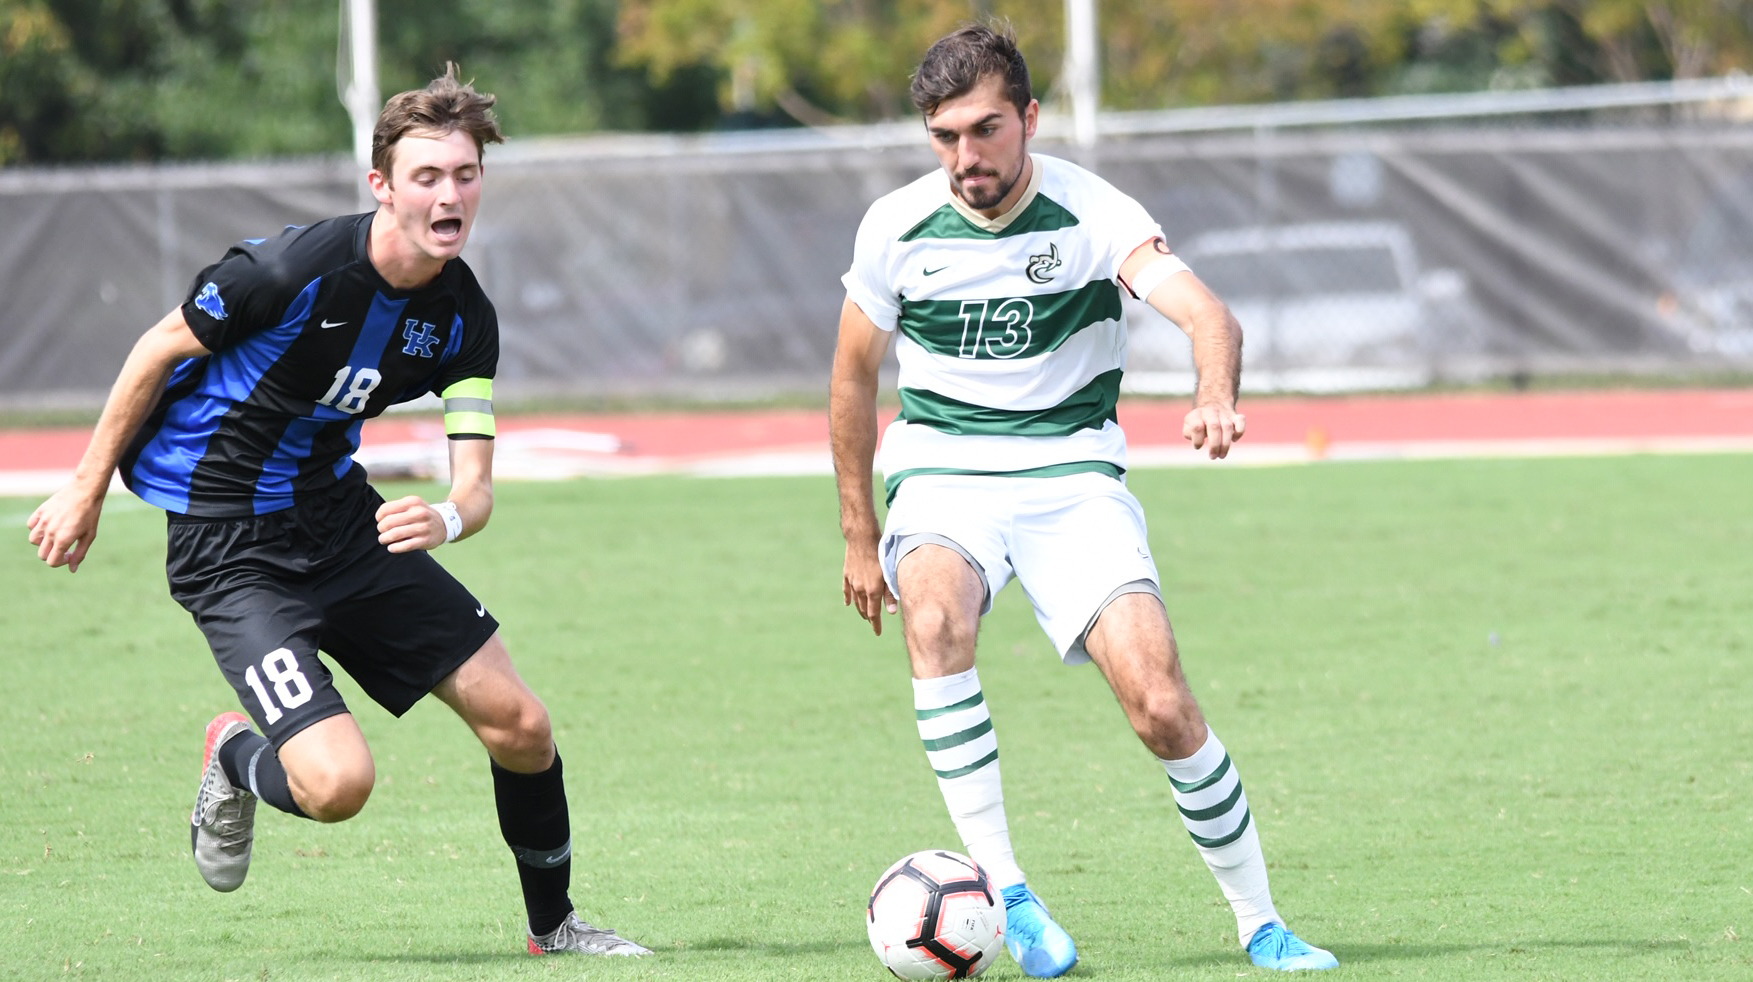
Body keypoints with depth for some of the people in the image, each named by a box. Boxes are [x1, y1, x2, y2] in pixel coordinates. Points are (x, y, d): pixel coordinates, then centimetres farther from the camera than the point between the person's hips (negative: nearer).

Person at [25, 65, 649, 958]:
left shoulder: (464, 318, -6)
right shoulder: (293, 269, -24)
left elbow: (476, 484, -7)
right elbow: (160, 349, -10)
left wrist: (449, 517, -33)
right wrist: (86, 492, -2)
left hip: (342, 518, 6)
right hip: (225, 545, -6)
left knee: (519, 725, 1)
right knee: (338, 782, -22)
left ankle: (553, 926, 25)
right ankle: (236, 761, 14)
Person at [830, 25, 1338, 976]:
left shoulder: (1092, 213, -11)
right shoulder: (895, 228, -4)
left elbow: (1204, 311, -27)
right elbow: (854, 377, 11)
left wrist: (1215, 395, -49)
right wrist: (859, 535, 12)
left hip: (1073, 477, -1)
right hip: (944, 477, 1)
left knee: (1160, 702, -17)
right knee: (933, 614, -34)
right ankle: (1005, 891, -29)